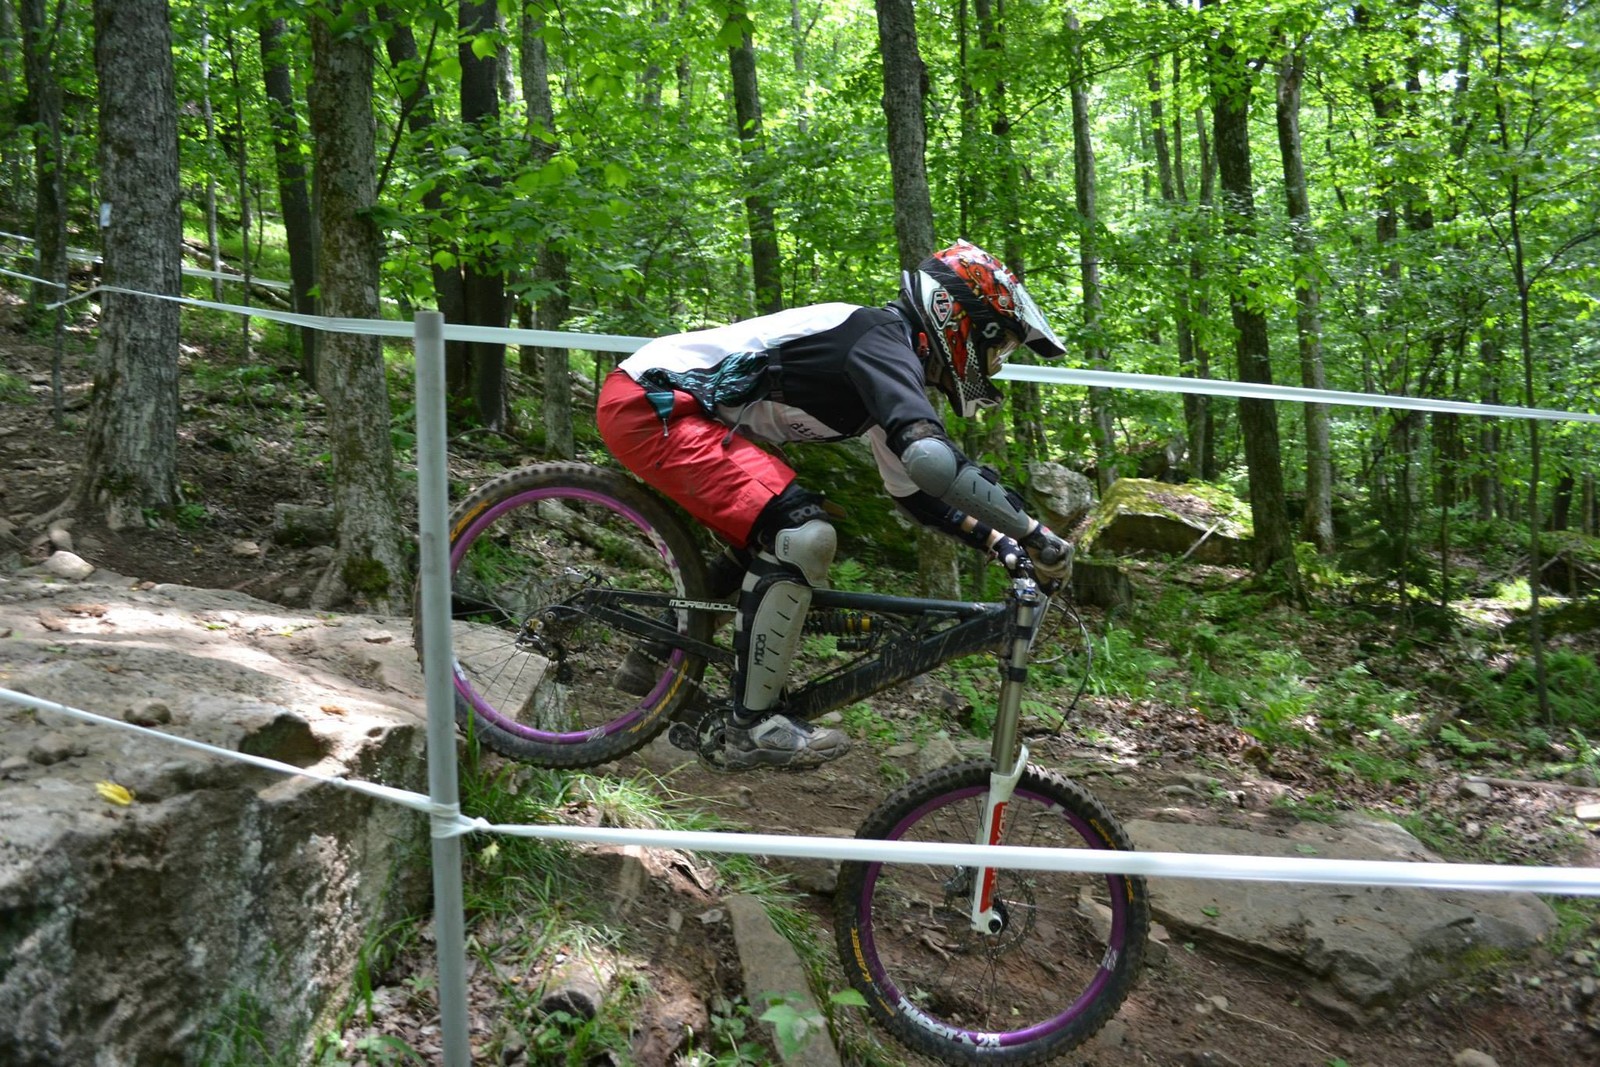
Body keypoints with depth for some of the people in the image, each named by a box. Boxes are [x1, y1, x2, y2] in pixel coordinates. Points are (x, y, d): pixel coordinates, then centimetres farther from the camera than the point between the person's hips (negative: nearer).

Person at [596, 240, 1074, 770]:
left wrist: (995, 540, 13)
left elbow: (913, 490, 23)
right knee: (803, 535, -19)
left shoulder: (891, 368, 15)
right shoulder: (883, 337, -15)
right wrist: (1035, 533, -25)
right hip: (649, 404, -10)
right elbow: (931, 458, -33)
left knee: (779, 533, 17)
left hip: (677, 405, 10)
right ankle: (754, 725, -7)